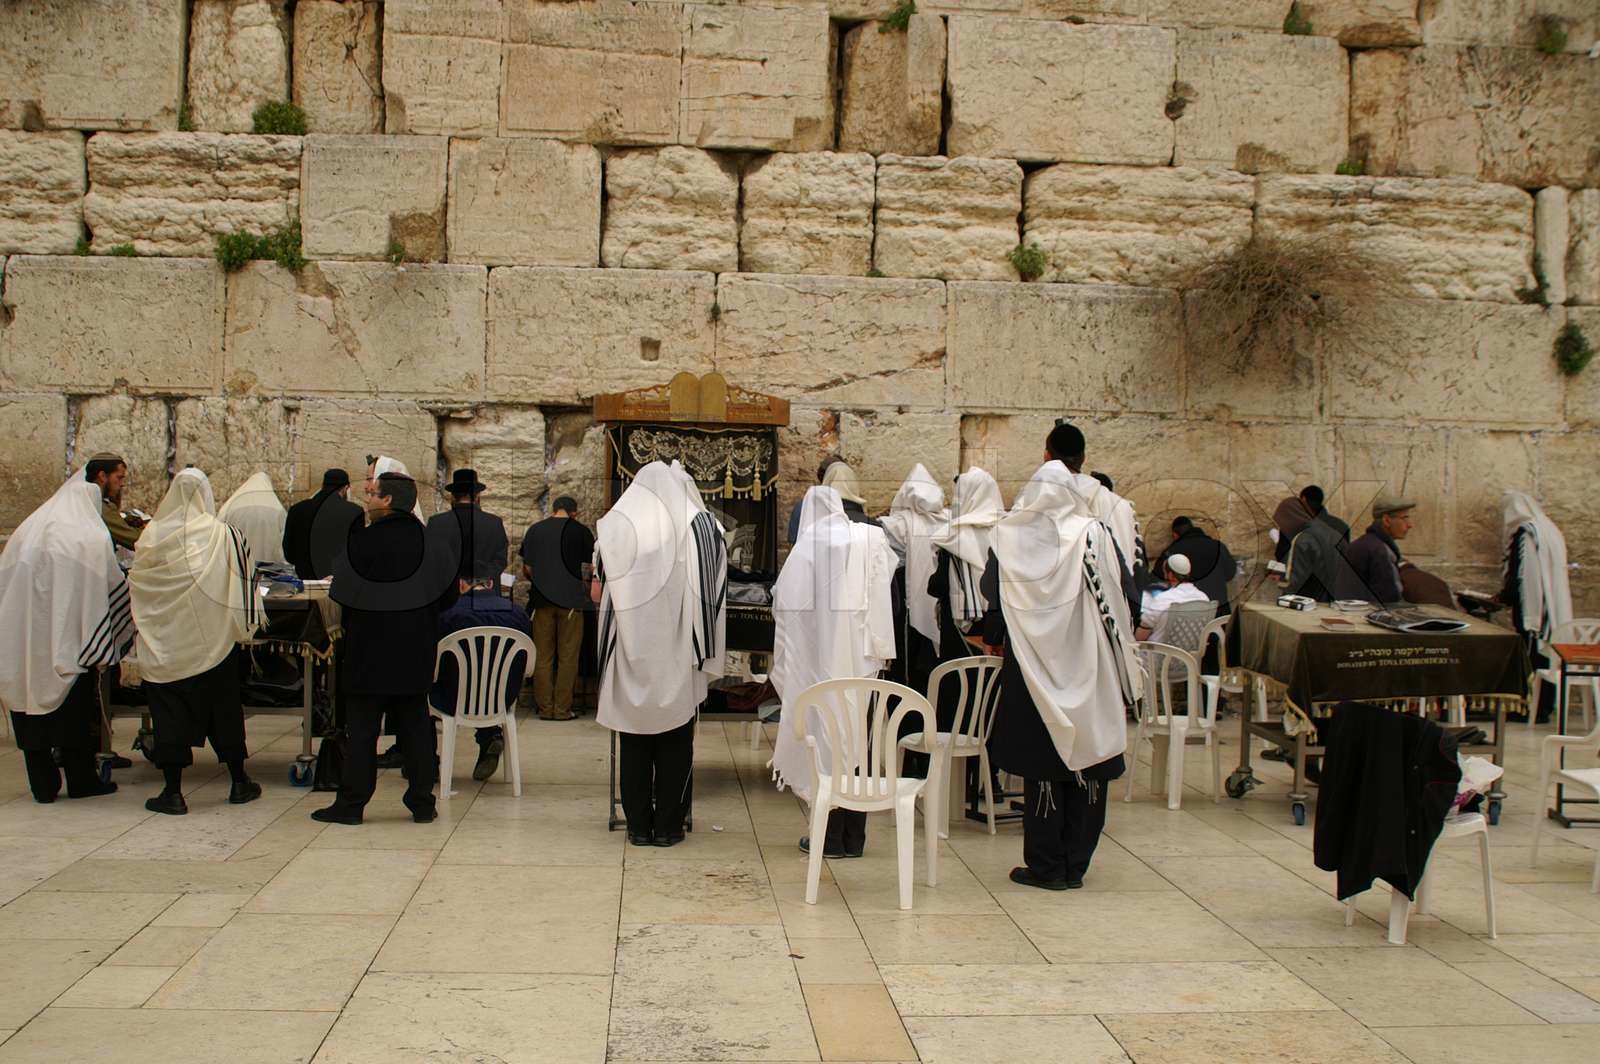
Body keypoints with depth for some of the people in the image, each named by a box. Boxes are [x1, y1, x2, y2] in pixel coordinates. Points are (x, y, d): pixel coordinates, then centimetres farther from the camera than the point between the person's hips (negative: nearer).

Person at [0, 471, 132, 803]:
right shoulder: (93, 535, -5)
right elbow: (114, 587, 0)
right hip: (70, 642, -3)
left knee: (32, 711, 10)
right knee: (75, 710, 8)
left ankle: (43, 785, 14)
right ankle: (81, 781, 14)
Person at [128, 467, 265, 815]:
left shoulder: (153, 533, -6)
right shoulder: (223, 534, -8)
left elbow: (135, 580, 6)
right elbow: (244, 577, -2)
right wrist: (248, 621, 12)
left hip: (164, 640, 0)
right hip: (212, 639, 0)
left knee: (170, 711, 6)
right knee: (223, 707, 13)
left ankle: (173, 792, 7)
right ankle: (239, 783, 21)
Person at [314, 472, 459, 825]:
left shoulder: (364, 540, -14)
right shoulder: (431, 541, -1)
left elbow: (341, 593, -9)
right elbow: (448, 595, 5)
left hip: (369, 653, -4)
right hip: (415, 655, 4)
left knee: (362, 729, 4)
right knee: (415, 727, 11)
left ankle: (352, 803, 9)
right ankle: (422, 803, 13)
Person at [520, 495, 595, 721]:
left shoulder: (535, 530, 5)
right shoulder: (580, 530, -1)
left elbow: (527, 568, 6)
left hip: (542, 600, 2)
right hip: (571, 599, -2)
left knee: (543, 657, 8)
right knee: (568, 657, 3)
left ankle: (545, 708, 9)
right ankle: (562, 709, 3)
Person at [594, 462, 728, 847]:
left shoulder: (615, 525, -3)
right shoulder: (702, 524, -1)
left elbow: (597, 592, -1)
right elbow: (714, 591, 1)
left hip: (631, 651, 0)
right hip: (680, 655, 0)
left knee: (635, 742, 10)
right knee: (675, 742, 10)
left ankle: (639, 825, 13)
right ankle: (668, 826, 12)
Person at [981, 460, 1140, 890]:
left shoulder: (1008, 538, -5)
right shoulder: (1094, 535, -6)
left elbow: (992, 599, -1)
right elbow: (1120, 601, -4)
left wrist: (993, 637, 19)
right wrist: (1121, 656, 9)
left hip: (1031, 672, 0)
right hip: (1088, 674, 0)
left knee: (1041, 769, 8)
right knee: (1086, 769, 10)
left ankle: (1045, 866, 12)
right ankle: (1075, 865, 15)